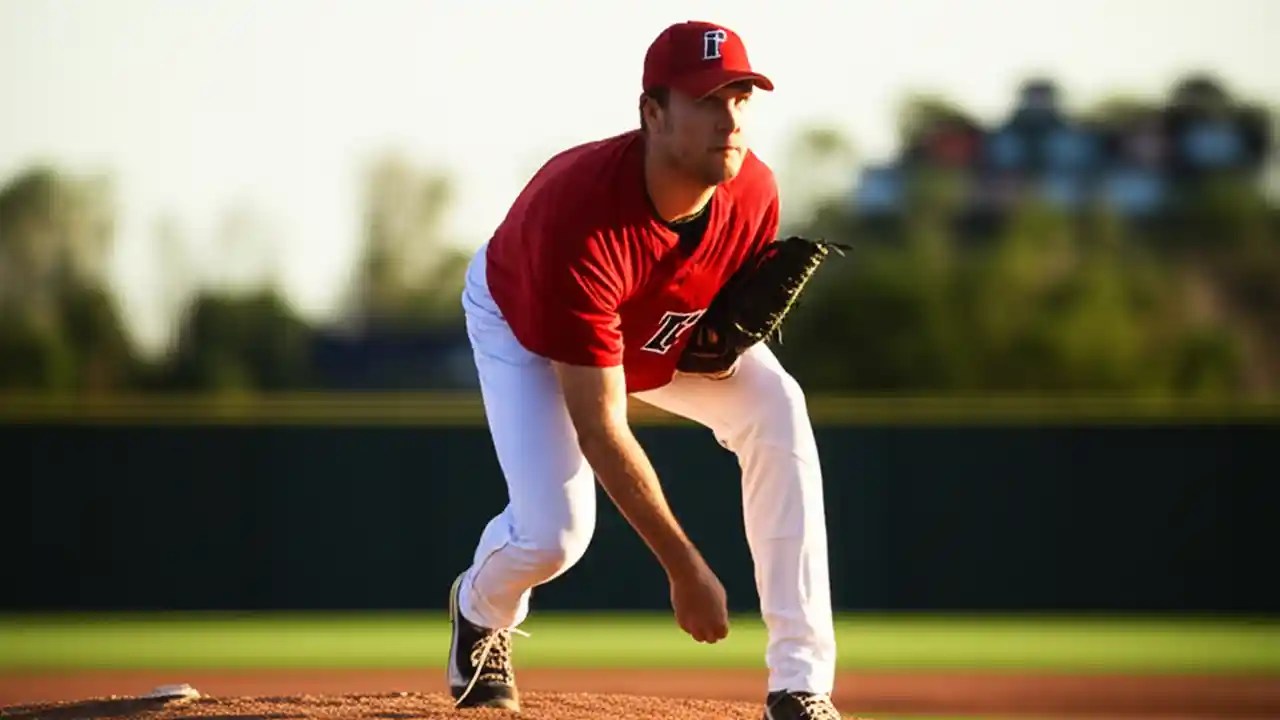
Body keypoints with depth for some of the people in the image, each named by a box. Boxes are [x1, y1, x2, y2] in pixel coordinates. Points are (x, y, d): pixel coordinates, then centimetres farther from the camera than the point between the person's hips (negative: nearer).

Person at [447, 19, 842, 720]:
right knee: (553, 531, -21)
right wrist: (685, 569, -39)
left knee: (776, 412, -21)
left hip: (668, 329, 5)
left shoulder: (752, 191, -27)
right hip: (521, 321, -4)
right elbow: (597, 427, -40)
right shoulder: (581, 217, -44)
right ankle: (479, 612, 22)